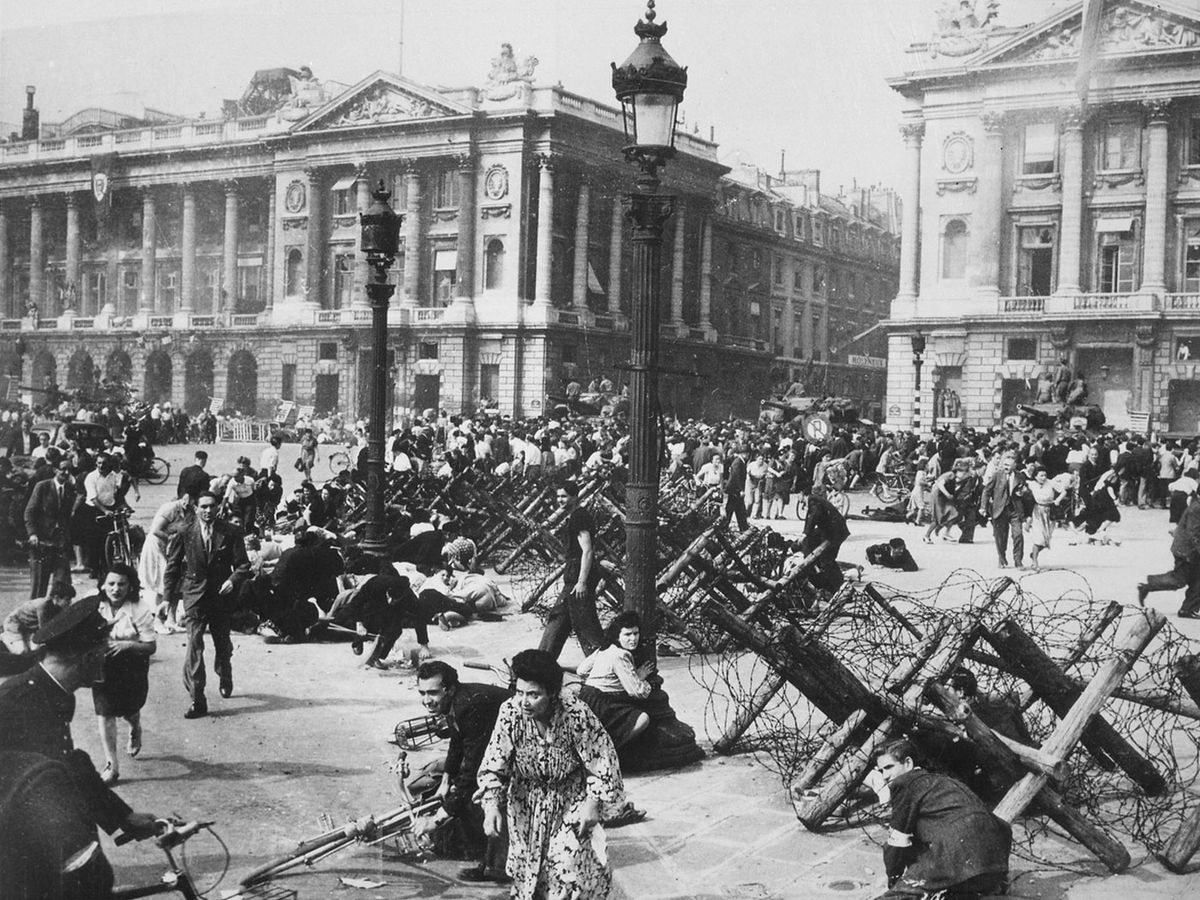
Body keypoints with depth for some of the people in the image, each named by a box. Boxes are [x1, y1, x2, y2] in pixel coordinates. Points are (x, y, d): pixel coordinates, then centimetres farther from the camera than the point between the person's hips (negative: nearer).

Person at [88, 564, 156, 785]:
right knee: (104, 713, -7)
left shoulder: (140, 610, -18)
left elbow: (151, 646, -16)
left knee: (129, 708, 14)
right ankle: (111, 765, 2)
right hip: (103, 666, 2)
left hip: (132, 667, -2)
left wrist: (126, 645, -31)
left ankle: (135, 729, 54)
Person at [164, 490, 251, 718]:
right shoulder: (185, 534, -2)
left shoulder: (230, 533, -3)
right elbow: (172, 566, 5)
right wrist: (169, 596, 1)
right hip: (194, 597, -1)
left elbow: (243, 564, 0)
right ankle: (197, 701, -12)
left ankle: (225, 679, 48)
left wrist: (233, 580, -19)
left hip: (221, 595, 1)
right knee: (194, 645, -12)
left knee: (223, 644, 16)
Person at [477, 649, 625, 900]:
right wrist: (491, 805, -29)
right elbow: (494, 765, -17)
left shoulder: (576, 716, -29)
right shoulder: (510, 712, -23)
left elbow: (602, 759, -18)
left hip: (571, 802, -2)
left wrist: (594, 803, -22)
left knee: (570, 863, -9)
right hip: (526, 802, 3)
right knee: (526, 861, 14)